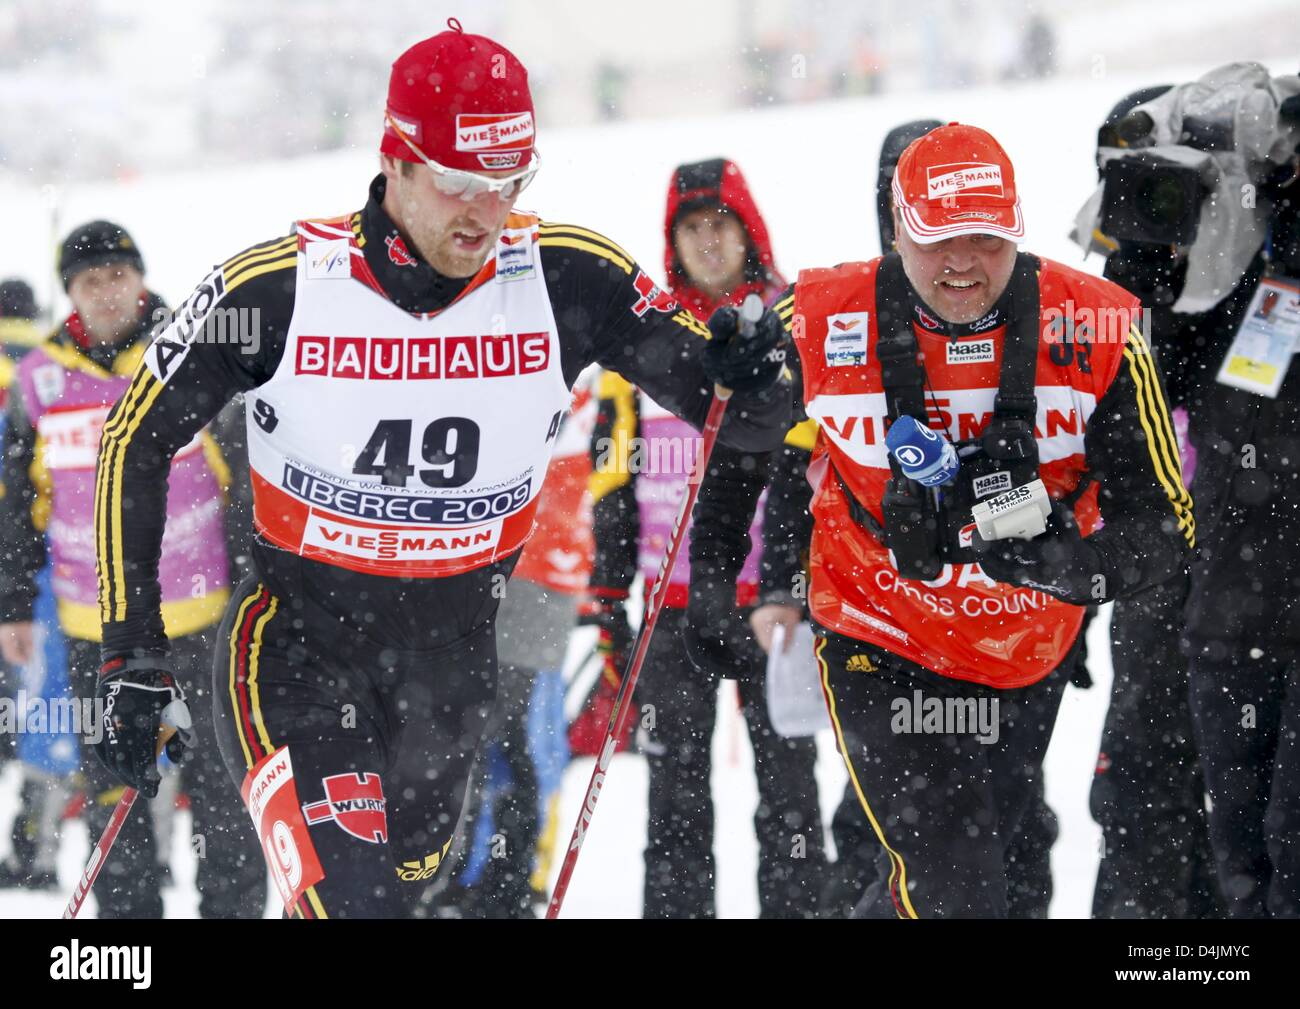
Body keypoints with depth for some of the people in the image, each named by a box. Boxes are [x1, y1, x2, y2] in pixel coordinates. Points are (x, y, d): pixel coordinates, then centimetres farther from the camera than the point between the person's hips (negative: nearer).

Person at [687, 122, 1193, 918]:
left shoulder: (1097, 332, -18)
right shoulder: (818, 326, -17)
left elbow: (1164, 524, -17)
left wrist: (1071, 565, -37)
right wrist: (712, 578, 8)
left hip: (1029, 662, 3)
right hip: (879, 650, -3)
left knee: (974, 869, 22)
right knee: (953, 896, -16)